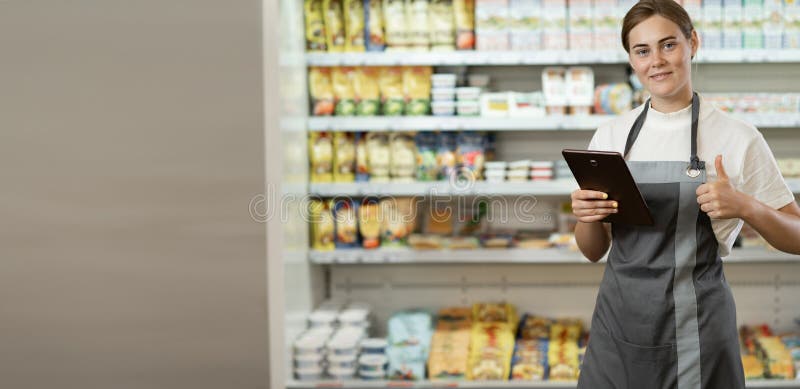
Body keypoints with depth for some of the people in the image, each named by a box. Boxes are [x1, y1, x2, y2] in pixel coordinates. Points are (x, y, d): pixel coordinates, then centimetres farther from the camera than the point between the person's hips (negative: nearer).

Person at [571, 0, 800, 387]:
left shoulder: (737, 137, -6)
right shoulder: (611, 136, 5)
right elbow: (594, 250, 11)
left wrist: (745, 207, -20)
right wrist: (587, 217, -11)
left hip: (695, 325, -3)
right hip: (618, 320, 3)